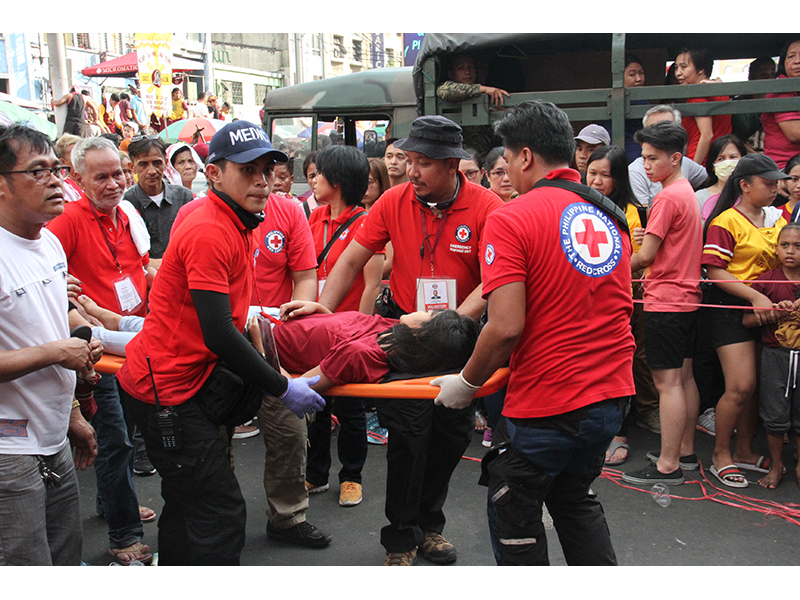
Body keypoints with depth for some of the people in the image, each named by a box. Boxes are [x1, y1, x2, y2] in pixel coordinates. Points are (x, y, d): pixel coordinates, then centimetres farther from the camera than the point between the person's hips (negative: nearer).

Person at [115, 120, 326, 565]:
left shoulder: (236, 223, 8)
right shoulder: (210, 232, -23)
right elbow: (218, 335, -25)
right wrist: (283, 389, -20)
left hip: (185, 381, 11)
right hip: (168, 390, -10)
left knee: (188, 504, 22)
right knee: (221, 513, -7)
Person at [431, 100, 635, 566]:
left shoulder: (511, 218, -13)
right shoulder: (611, 216, 8)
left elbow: (507, 327, -21)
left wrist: (467, 383, -6)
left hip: (549, 402, -7)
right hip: (614, 391, 7)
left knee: (514, 515, 12)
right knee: (575, 497, 27)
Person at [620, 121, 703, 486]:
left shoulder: (667, 197, -15)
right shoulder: (688, 192, 14)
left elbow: (645, 256, -14)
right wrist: (647, 235, 5)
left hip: (665, 301, -10)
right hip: (687, 296, 10)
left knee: (667, 381, -6)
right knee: (684, 376, 14)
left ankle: (668, 465, -2)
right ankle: (686, 452, 24)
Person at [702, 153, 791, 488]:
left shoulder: (777, 218, 13)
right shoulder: (726, 222, -10)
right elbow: (715, 271, -15)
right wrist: (755, 296, -21)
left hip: (767, 309, 7)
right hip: (732, 308, -7)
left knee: (756, 386, 9)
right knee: (740, 387, -10)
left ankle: (744, 451, 25)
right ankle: (720, 456, 6)